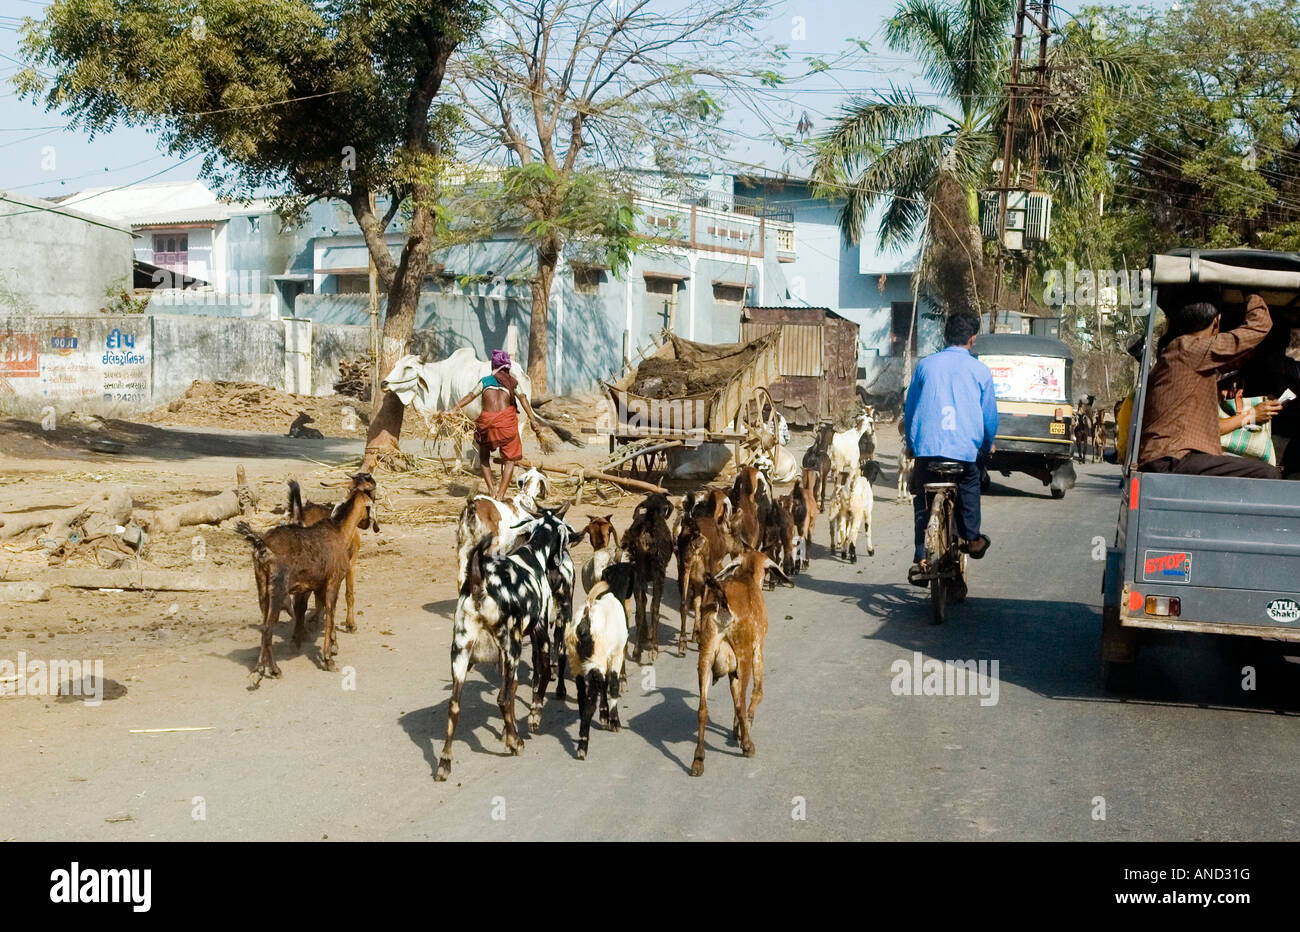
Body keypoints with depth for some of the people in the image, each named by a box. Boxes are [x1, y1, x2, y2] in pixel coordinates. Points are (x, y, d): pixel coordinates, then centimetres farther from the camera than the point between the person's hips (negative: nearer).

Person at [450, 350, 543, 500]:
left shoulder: (485, 380, 14)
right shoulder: (512, 382, 14)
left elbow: (471, 396, 7)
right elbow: (522, 397, 2)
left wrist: (453, 410, 8)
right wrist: (532, 418, -4)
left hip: (487, 420, 1)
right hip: (506, 419, -1)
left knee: (484, 456, 21)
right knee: (509, 459, 10)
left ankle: (491, 489, 6)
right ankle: (501, 494, -2)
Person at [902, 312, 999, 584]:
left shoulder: (925, 365, 8)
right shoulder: (980, 371, 5)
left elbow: (909, 408, 14)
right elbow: (989, 415, 11)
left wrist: (910, 443, 27)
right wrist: (987, 446, 29)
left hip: (926, 446, 1)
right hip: (965, 447, 0)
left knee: (922, 500, 10)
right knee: (969, 484, 28)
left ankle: (920, 558, 2)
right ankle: (971, 538, 26)